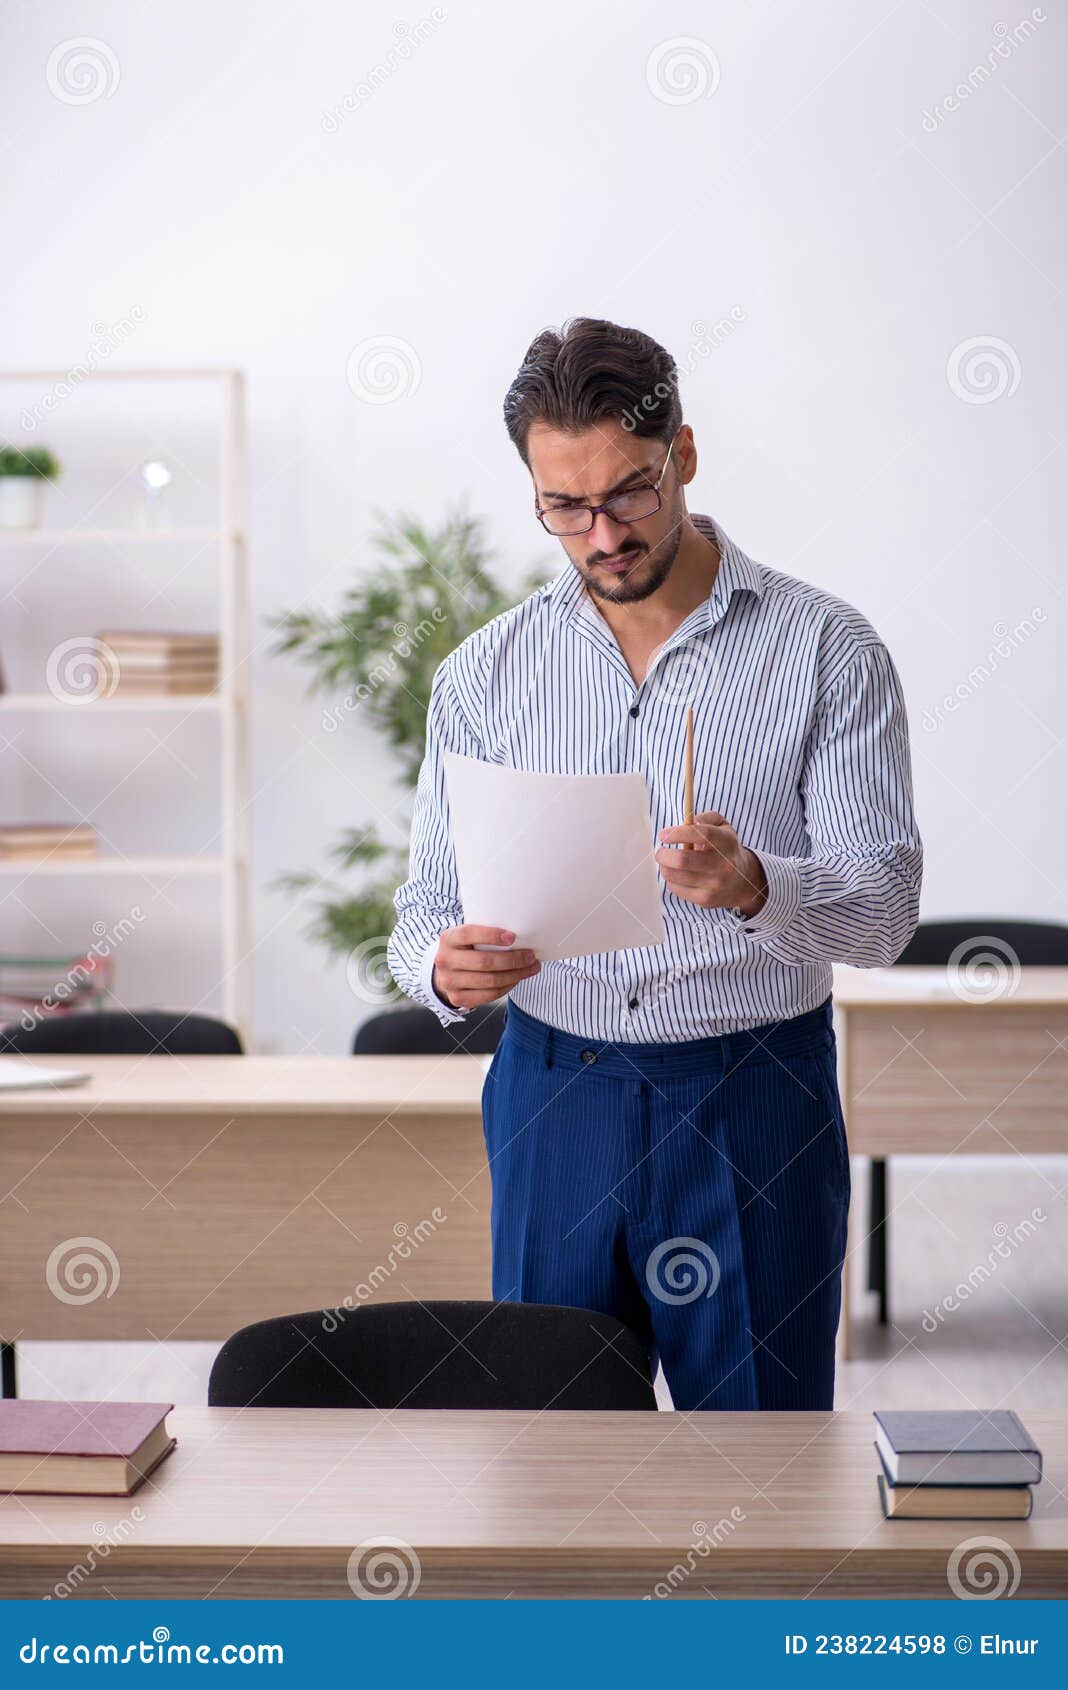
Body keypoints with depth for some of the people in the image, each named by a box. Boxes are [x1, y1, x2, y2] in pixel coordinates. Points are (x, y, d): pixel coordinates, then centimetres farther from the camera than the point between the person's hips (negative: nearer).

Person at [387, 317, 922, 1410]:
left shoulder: (827, 650, -3)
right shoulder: (485, 672, 5)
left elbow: (884, 909, -10)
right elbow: (428, 902, 5)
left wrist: (754, 887, -30)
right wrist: (446, 965, -19)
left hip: (753, 1108, -2)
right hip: (554, 1096, 2)